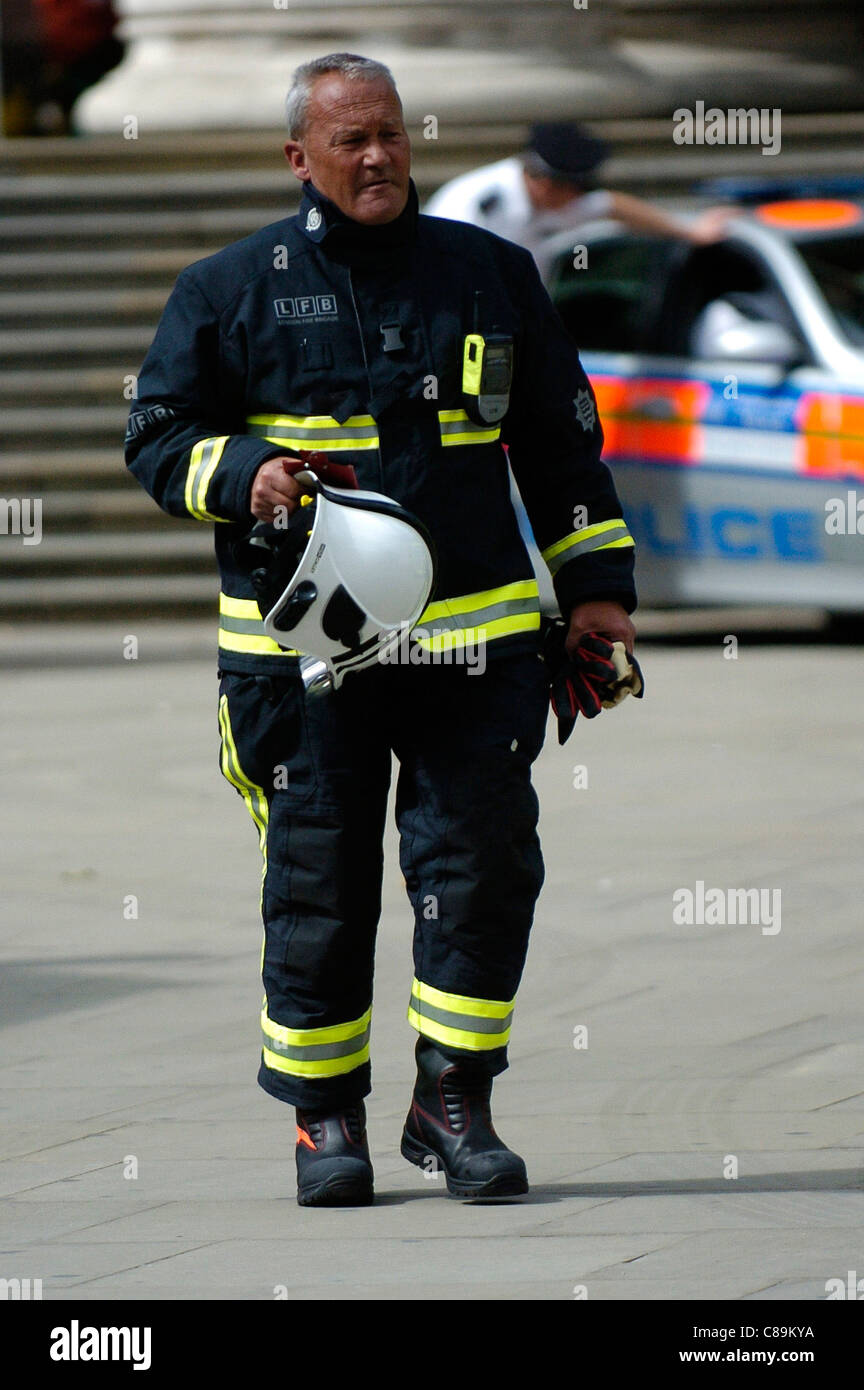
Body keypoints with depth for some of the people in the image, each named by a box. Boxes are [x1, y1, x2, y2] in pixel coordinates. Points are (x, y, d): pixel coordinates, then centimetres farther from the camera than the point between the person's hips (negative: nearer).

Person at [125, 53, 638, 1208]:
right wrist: (243, 476, -13)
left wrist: (595, 584, 13)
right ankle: (326, 1117, 12)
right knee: (317, 882, 1)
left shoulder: (491, 276, 11)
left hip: (469, 637, 2)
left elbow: (561, 441, 18)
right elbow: (158, 436, 7)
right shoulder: (229, 289, 5)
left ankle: (453, 1101, 7)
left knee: (483, 862, -4)